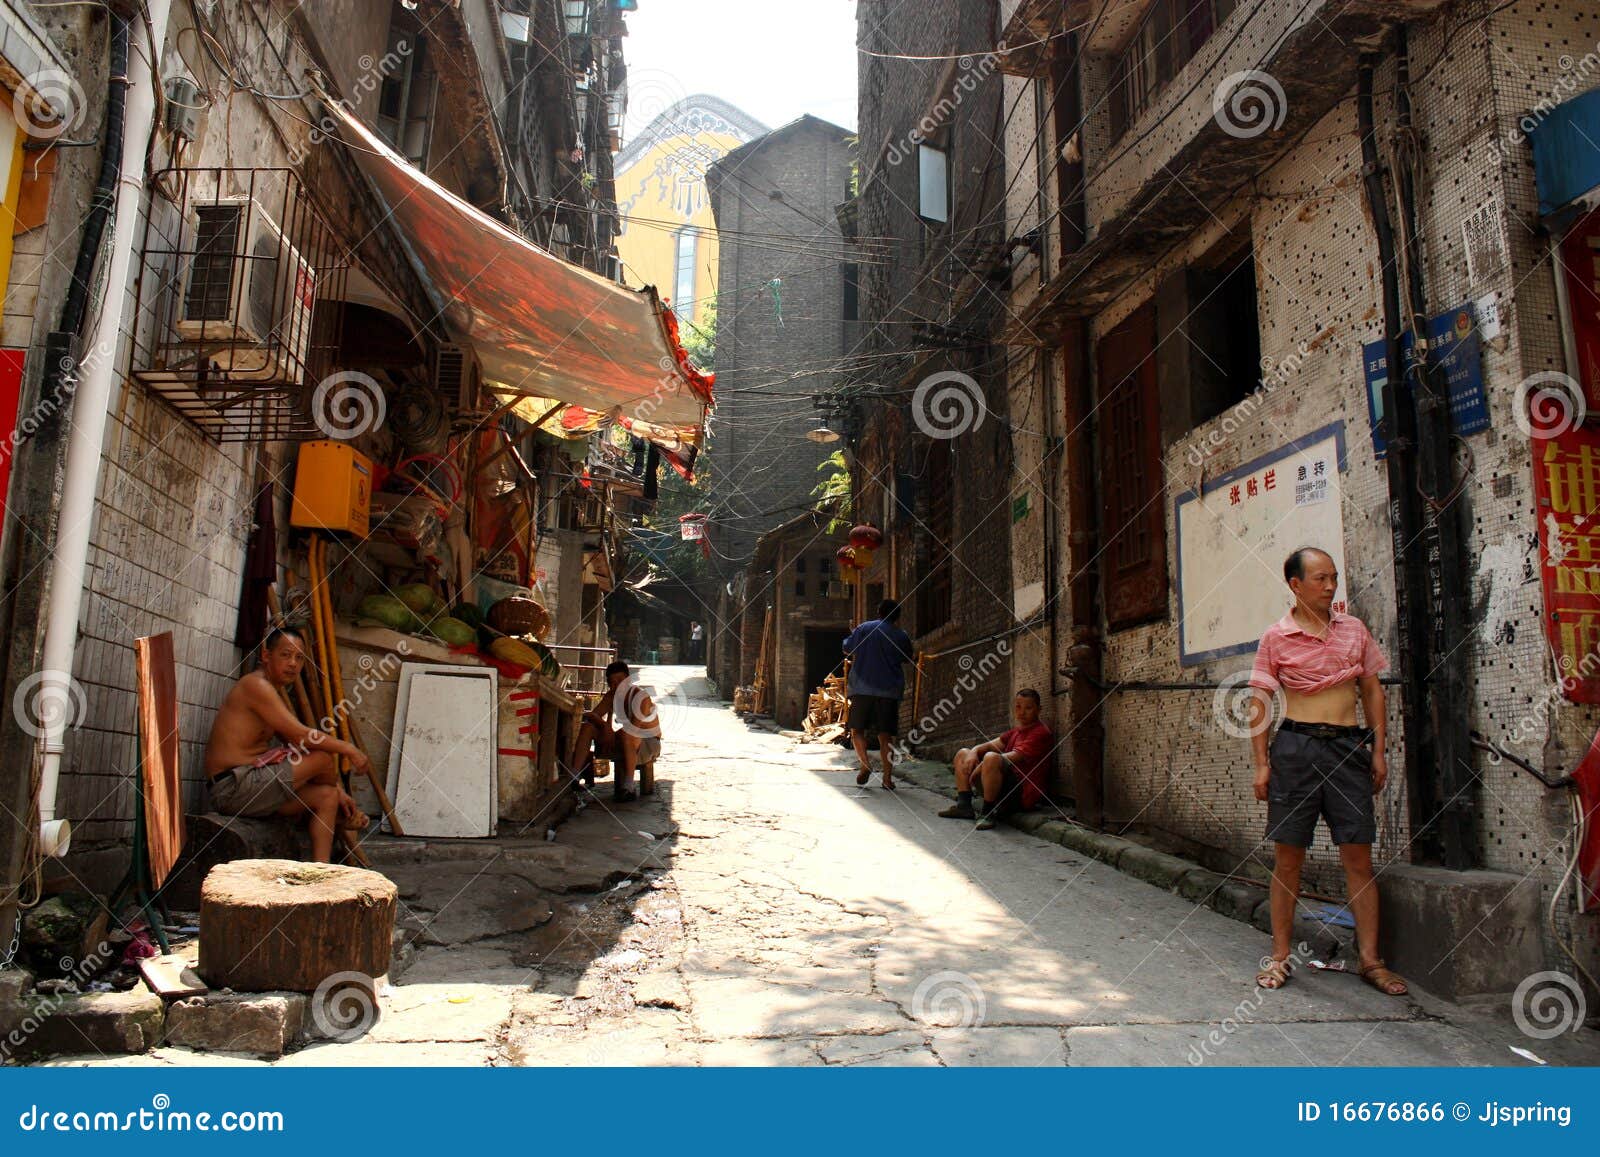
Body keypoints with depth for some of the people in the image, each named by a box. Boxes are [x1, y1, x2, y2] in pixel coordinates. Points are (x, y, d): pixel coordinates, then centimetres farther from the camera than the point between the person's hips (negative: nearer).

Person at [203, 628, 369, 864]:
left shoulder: (275, 693, 19)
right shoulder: (257, 685, -14)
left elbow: (294, 744, 18)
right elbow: (301, 735, -22)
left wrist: (338, 790, 12)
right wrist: (347, 749, -9)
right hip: (234, 788, -10)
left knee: (327, 796, 5)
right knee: (322, 758, -13)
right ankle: (343, 817, 16)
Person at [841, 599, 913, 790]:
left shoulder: (863, 629, 1)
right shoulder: (901, 636, 5)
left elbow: (847, 650, 8)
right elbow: (907, 660, 19)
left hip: (862, 688, -1)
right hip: (889, 690, 1)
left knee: (857, 729, 7)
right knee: (885, 734, 6)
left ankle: (865, 763, -16)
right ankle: (888, 777, 2)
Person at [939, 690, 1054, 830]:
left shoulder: (1041, 733, -9)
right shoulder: (1015, 731, 21)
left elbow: (1013, 757, -20)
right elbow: (991, 745, 13)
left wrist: (981, 766, -16)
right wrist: (974, 752, -10)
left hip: (1022, 793, -10)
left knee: (991, 758, -36)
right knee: (963, 754, 15)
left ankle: (988, 813, -23)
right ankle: (963, 806, -1)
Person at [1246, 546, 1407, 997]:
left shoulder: (1354, 629, 9)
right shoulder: (1276, 638, 1)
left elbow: (1373, 691, 13)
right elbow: (1259, 704, 1)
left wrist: (1378, 752, 7)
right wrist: (1262, 764, -4)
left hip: (1348, 746, 2)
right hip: (1296, 745, -2)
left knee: (1359, 856, 2)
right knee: (1287, 855, 3)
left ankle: (1370, 959, 11)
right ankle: (1280, 956, 14)